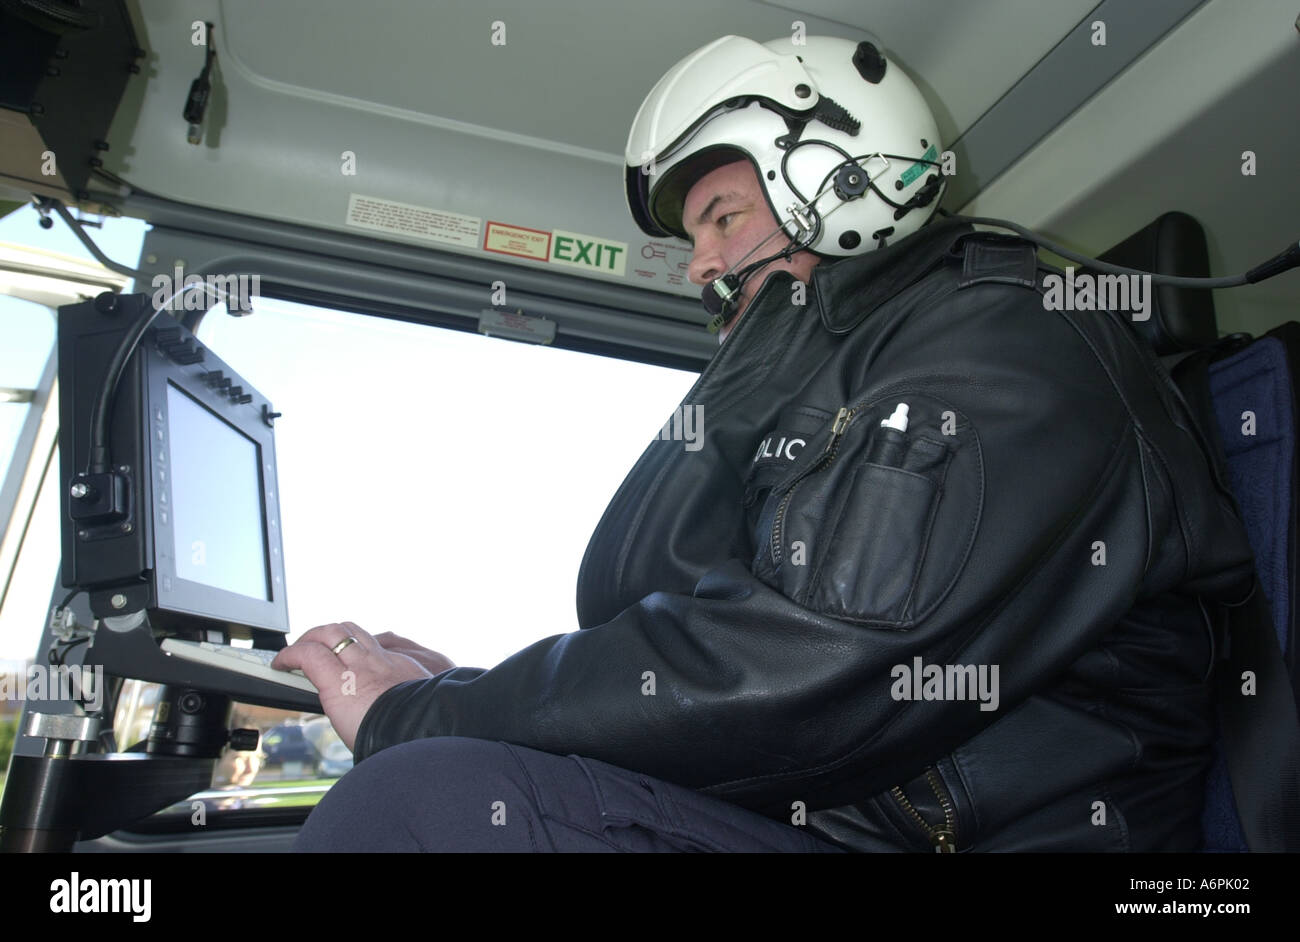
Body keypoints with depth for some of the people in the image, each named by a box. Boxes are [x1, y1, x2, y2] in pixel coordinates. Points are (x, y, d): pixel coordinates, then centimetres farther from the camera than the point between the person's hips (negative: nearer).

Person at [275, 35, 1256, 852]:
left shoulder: (1009, 349, -9)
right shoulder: (802, 393, 15)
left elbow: (787, 678, -22)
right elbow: (620, 604, 7)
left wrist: (421, 717, -13)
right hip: (802, 819, 7)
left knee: (419, 802, -24)